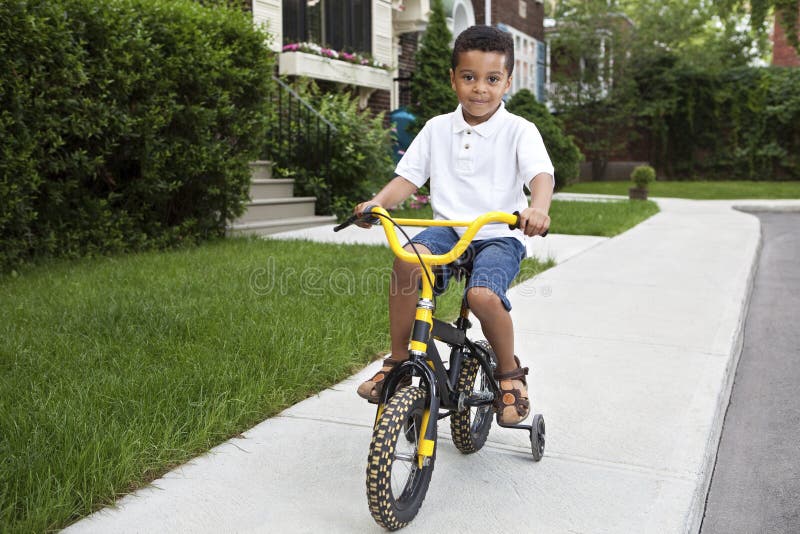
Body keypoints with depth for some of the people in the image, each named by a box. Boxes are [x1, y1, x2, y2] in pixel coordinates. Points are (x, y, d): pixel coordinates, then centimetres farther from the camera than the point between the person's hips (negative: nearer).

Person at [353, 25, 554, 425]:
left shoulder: (519, 130, -2)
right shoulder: (437, 128, 9)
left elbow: (541, 174, -18)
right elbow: (408, 177, 6)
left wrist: (538, 207, -41)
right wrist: (377, 201, -16)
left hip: (499, 236, -3)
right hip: (448, 227, 3)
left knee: (483, 295, -32)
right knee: (406, 259, -29)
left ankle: (510, 373, -1)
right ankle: (397, 360, -13)